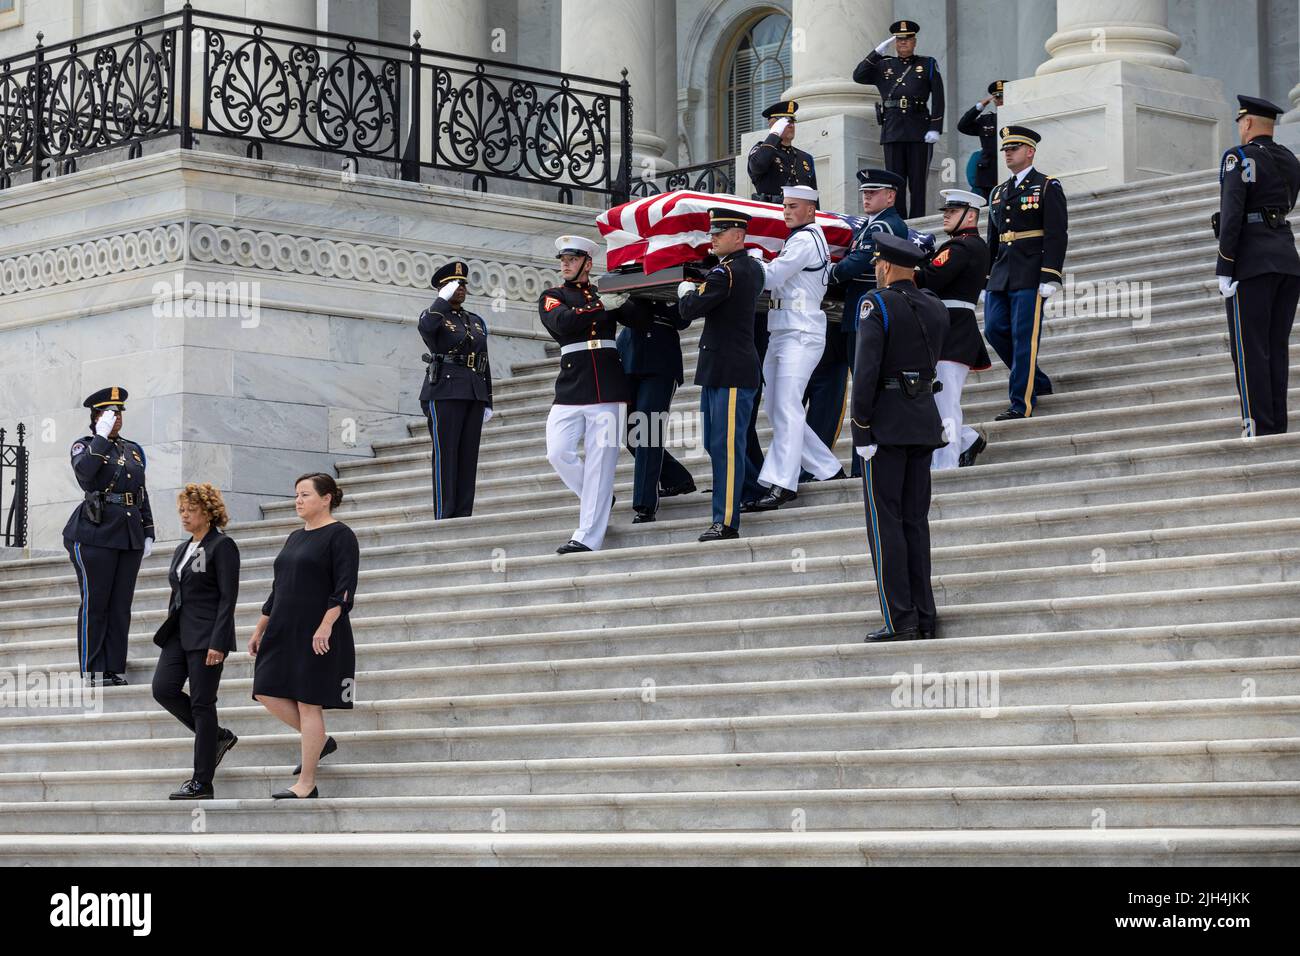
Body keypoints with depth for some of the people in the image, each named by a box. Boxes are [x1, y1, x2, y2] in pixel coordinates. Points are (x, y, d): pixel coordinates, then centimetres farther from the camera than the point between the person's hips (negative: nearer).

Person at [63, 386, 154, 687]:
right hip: (96, 534, -6)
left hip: (130, 535, 6)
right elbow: (84, 470, -23)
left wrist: (148, 534, 13)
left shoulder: (133, 449, 18)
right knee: (94, 604, -3)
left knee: (121, 605, 5)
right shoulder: (85, 445, 1)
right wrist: (102, 436, -16)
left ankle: (115, 670, 8)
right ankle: (91, 672, -1)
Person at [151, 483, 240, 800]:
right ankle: (218, 736, 15)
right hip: (179, 633, 8)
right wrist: (168, 631, 18)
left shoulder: (222, 546, -8)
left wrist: (218, 643, -20)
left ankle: (202, 783, 0)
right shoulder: (182, 549, 16)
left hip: (206, 636, -8)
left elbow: (228, 597, -14)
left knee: (202, 703, -6)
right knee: (163, 689, -5)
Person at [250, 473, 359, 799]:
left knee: (308, 703, -6)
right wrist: (260, 629, 19)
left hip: (317, 634, -8)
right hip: (284, 631, 8)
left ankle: (306, 784, -1)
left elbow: (344, 588, -16)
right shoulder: (296, 537, 17)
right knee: (267, 693, 2)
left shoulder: (340, 536, -7)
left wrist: (326, 626, -25)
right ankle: (320, 741, 20)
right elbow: (278, 588, 22)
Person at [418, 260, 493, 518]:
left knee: (468, 456, 2)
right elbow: (426, 326, -24)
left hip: (473, 395, 6)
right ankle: (444, 517, -12)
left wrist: (488, 402, 16)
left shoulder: (476, 322, 21)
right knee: (445, 454, -10)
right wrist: (444, 299, -13)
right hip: (445, 392, -6)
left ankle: (463, 516, 2)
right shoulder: (434, 315, 3)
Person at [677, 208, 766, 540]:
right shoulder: (753, 267, 12)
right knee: (717, 444, 17)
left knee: (726, 446, -7)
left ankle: (726, 522, -6)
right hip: (718, 370, 10)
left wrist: (686, 291, 4)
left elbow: (690, 310, -18)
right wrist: (698, 292, 17)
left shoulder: (725, 272, -17)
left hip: (730, 372, -10)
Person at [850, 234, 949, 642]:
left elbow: (866, 368, -18)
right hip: (925, 420, 6)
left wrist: (860, 428, -15)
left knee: (885, 521, -3)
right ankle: (924, 618, 9)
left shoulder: (876, 305, -11)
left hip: (887, 422, -6)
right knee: (916, 520, 11)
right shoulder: (935, 307, 9)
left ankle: (900, 620, -7)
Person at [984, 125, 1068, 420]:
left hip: (1030, 276, -7)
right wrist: (986, 280, 18)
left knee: (1024, 337, -7)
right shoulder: (998, 193, 18)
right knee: (994, 329, 1)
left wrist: (1050, 277, -17)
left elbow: (1057, 235, -9)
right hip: (1001, 274, 7)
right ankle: (1036, 381, 17)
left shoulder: (1047, 187, -2)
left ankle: (1022, 402, -3)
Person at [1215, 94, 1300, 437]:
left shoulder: (1239, 158, -7)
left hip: (1252, 263, -7)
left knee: (1250, 350, -5)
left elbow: (1231, 215, -15)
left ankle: (1259, 430, -9)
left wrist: (1225, 269, -14)